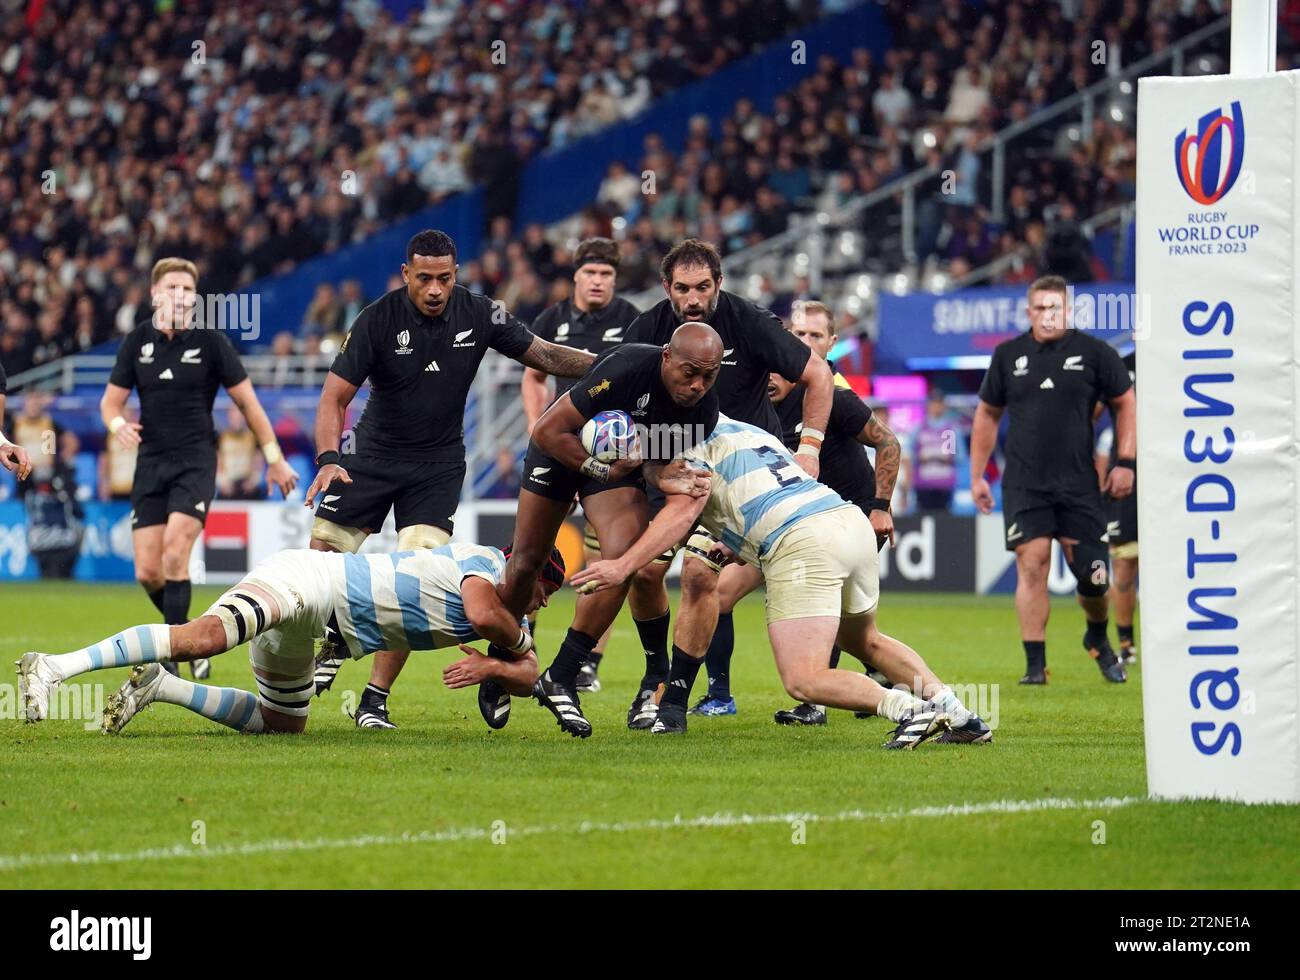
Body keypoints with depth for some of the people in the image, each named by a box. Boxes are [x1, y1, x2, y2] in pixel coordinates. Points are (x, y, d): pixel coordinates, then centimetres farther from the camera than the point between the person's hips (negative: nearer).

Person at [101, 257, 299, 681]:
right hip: (151, 461, 3)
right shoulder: (138, 341, 4)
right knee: (148, 572, -2)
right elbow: (111, 400, 9)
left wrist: (275, 459, 3)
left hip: (195, 461, -3)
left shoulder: (211, 341, -4)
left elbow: (246, 400, 2)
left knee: (174, 553, -21)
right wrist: (118, 424, -16)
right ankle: (185, 631, 23)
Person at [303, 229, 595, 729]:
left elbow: (544, 354, 1)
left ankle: (375, 700, -5)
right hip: (373, 455, 0)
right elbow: (335, 395, -16)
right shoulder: (377, 319, -16)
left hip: (438, 465, 0)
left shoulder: (478, 314, -9)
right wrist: (329, 459, -32)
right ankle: (336, 639, 25)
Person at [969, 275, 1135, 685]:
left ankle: (1098, 638, 31)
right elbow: (988, 413, 16)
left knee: (1091, 575, 0)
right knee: (1031, 564, -11)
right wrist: (977, 475, 13)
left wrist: (1125, 462, 1)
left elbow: (1125, 403, 9)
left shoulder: (1094, 353, 0)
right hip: (1023, 485, 0)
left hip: (1078, 482, 0)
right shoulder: (1008, 355, 6)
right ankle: (1035, 664, -7)